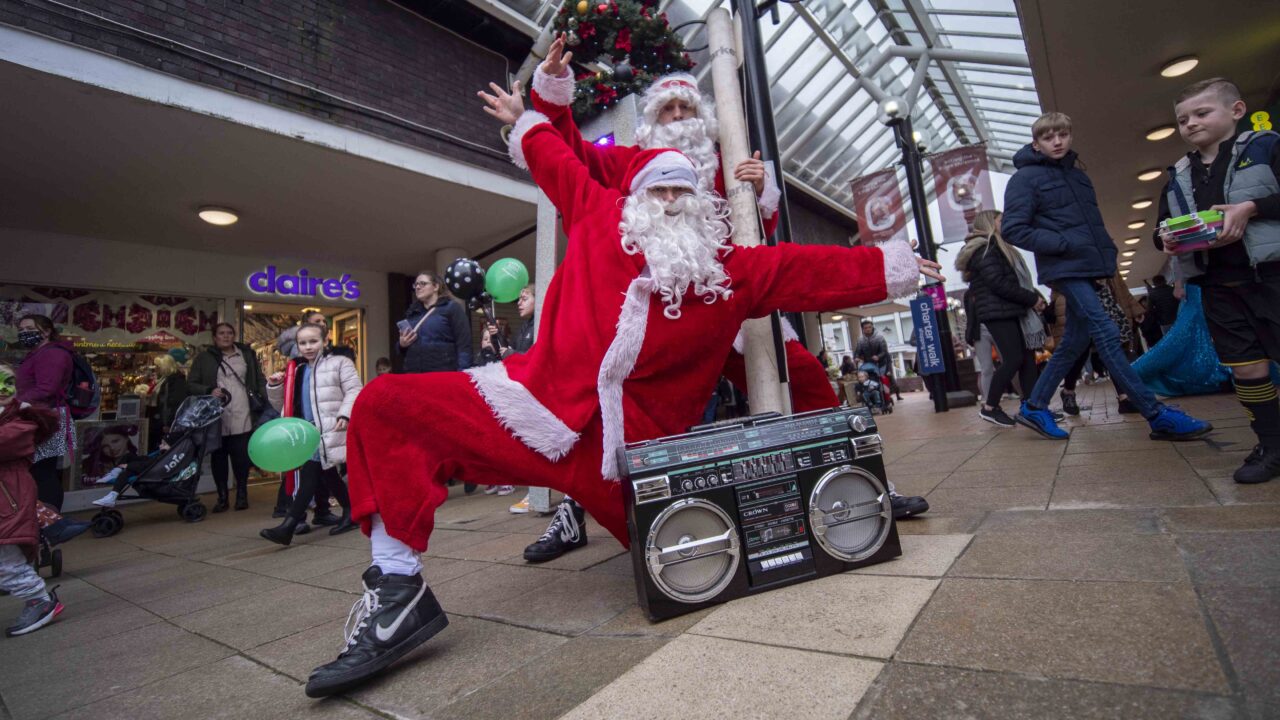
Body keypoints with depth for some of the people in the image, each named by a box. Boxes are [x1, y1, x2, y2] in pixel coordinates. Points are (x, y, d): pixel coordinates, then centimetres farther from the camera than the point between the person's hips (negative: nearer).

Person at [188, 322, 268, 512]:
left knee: (242, 457, 1)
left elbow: (260, 380, 12)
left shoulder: (247, 354, 10)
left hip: (242, 419, 0)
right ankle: (222, 496, 19)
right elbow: (191, 384, 6)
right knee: (218, 458, 8)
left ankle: (242, 494, 16)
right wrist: (209, 391, -13)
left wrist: (263, 401, -2)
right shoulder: (204, 358, 7)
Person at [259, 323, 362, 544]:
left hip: (330, 432, -7)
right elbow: (282, 404, 24)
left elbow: (354, 390, -8)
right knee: (328, 476, 12)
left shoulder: (339, 363, 2)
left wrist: (344, 414, -23)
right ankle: (350, 513, 24)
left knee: (309, 477, -10)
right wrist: (275, 387, 5)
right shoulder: (296, 370, 21)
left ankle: (288, 527, -8)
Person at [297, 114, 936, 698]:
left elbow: (812, 271, 18)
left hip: (629, 445, 1)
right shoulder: (600, 216, 12)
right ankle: (397, 588, -8)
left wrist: (895, 267, 23)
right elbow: (554, 157, 29)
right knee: (385, 406, -13)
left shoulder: (733, 269, 12)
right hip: (540, 402, 0)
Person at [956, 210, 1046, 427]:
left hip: (1008, 311, 10)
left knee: (1027, 356, 4)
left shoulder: (995, 247, 25)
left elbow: (1014, 279, 20)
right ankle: (989, 408, -4)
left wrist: (1033, 299, 6)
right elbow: (998, 283, -17)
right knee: (1014, 358, -12)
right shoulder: (985, 248, -7)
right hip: (997, 312, -10)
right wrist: (1032, 298, -10)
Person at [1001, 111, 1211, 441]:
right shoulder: (1025, 178, -3)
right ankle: (1157, 415, -8)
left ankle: (1034, 407, 15)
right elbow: (1013, 229, -11)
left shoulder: (1078, 175, 19)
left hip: (1088, 269, 8)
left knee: (1074, 343, 7)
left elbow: (1094, 223, 23)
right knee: (1107, 335, -12)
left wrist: (1106, 255, 7)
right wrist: (1064, 244, -16)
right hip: (1064, 269, -8)